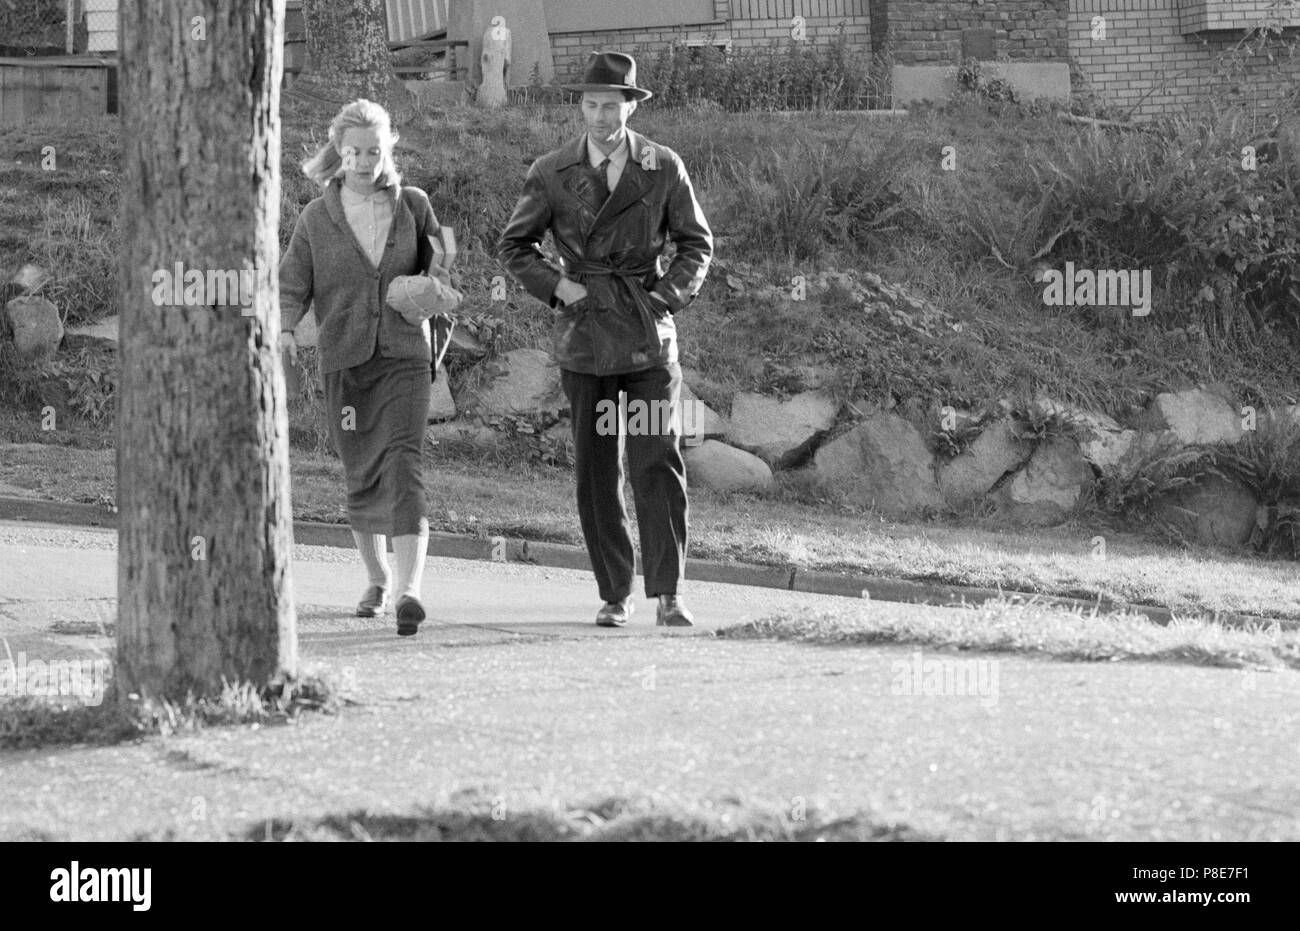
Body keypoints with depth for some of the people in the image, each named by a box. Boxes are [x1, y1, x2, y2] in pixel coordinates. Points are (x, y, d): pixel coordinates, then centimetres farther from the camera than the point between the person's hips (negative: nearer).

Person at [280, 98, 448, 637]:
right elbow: (292, 284, 1)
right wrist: (284, 329, -17)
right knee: (362, 477, 9)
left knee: (403, 465, -17)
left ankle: (409, 591, -28)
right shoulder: (317, 218, 1)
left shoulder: (412, 206, 5)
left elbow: (437, 265, 18)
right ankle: (377, 581, 31)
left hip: (405, 356, -1)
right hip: (344, 362, 1)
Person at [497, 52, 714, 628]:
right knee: (596, 469, 3)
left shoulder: (663, 169, 1)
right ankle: (614, 595, 11)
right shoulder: (553, 173, 2)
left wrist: (666, 296, -4)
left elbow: (697, 245, 10)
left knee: (658, 462, -11)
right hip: (584, 337, 1)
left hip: (648, 336, -1)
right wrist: (555, 286, -3)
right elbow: (513, 245, 12)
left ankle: (667, 595, -11)